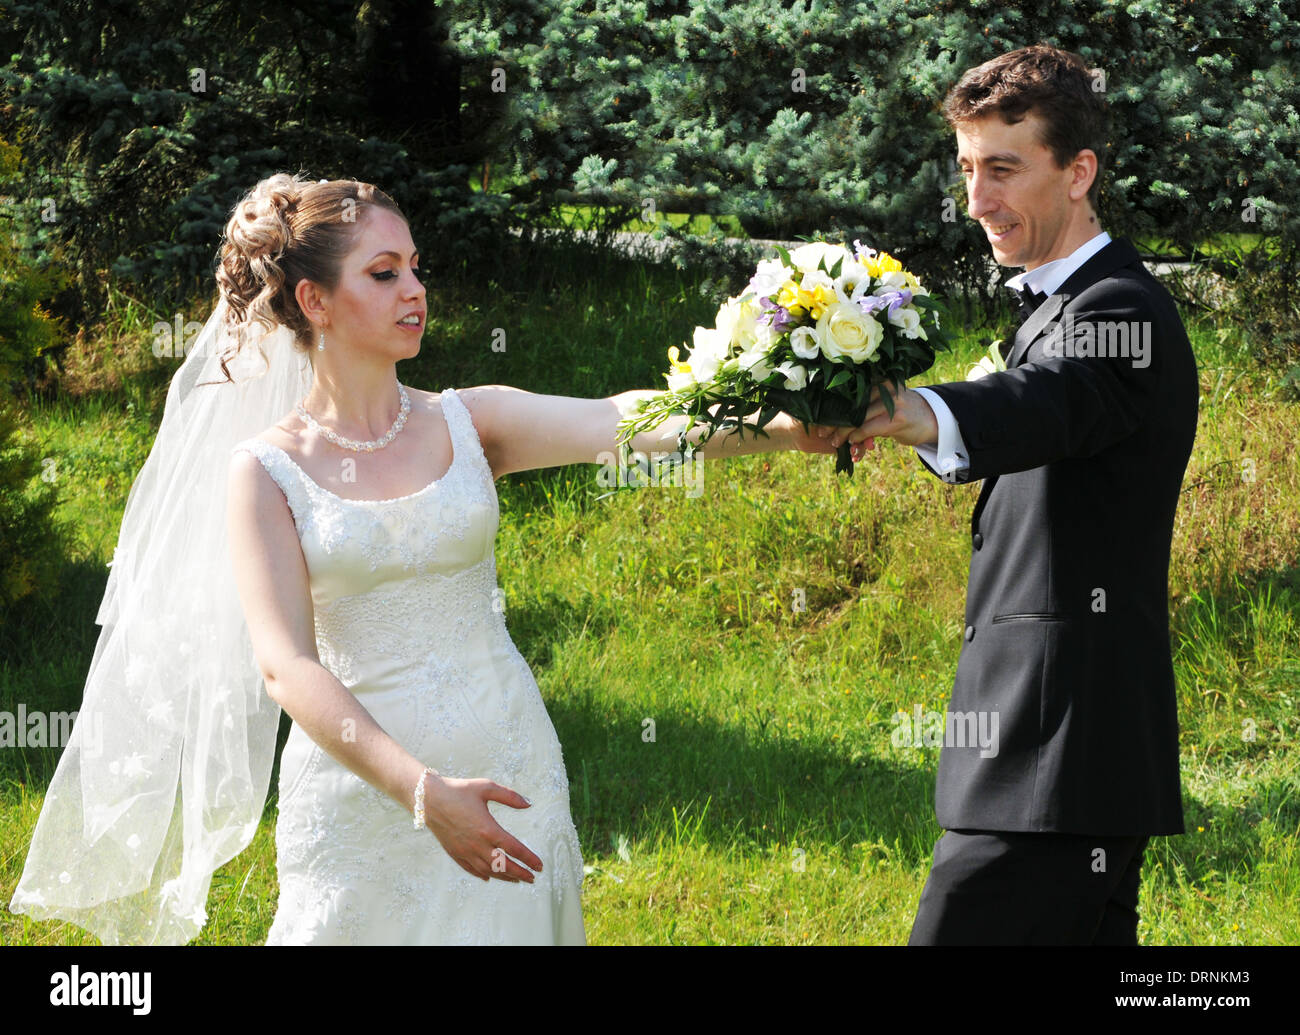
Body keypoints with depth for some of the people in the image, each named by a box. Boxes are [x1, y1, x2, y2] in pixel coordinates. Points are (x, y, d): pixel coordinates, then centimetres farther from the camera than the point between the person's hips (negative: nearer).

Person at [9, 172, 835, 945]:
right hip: (361, 798, -2)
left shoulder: (466, 424, 3)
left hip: (505, 773, 2)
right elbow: (286, 665, -13)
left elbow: (621, 422, -12)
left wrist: (777, 427, -30)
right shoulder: (267, 472, -3)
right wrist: (420, 789, -26)